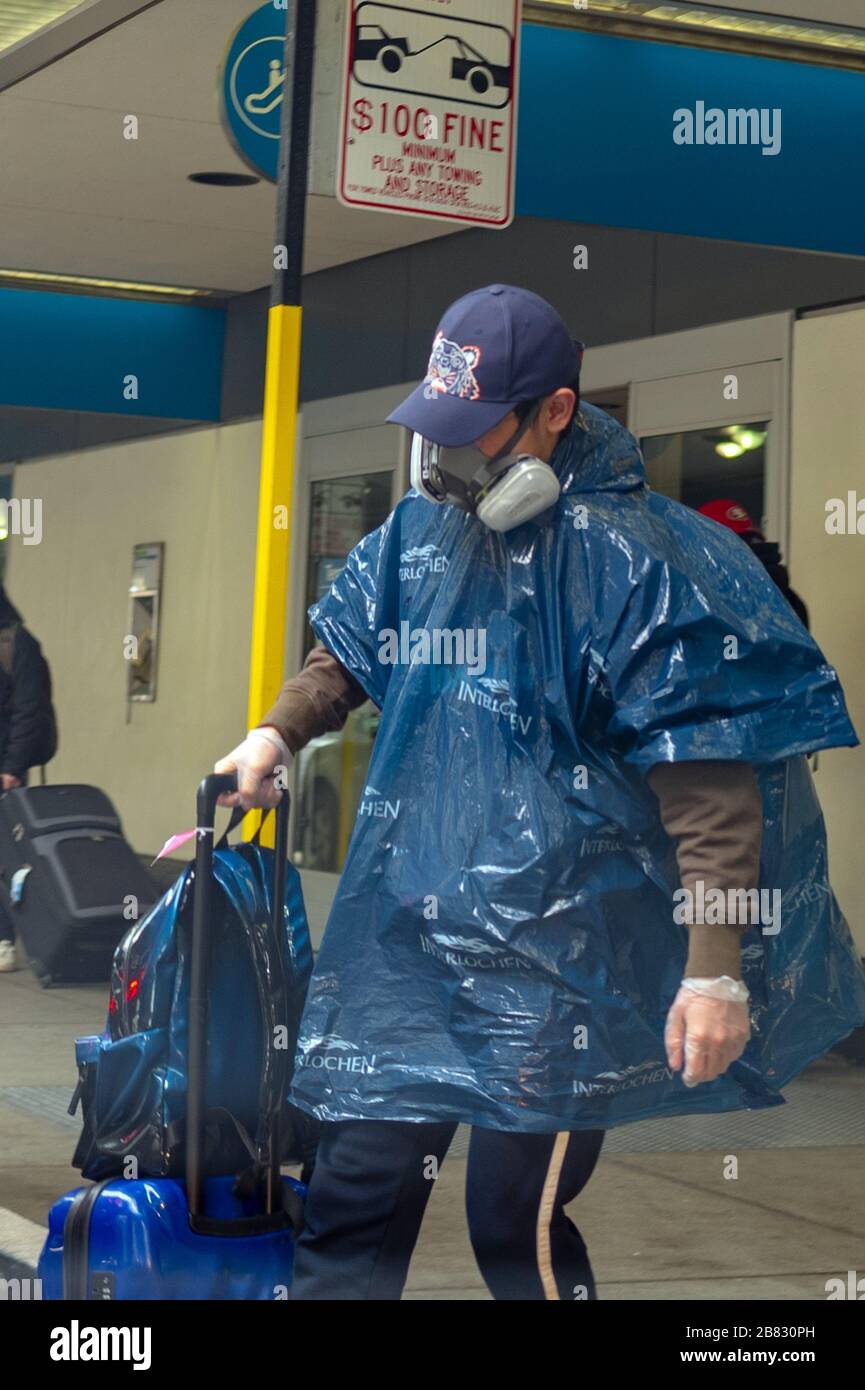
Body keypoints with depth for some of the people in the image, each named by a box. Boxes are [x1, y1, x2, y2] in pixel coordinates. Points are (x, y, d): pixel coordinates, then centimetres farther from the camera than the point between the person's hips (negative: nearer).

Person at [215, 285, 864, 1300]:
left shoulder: (632, 559, -15)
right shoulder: (420, 529, 6)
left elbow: (711, 782, -17)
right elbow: (347, 654, 26)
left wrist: (717, 969, -20)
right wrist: (277, 733, 9)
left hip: (561, 948, -6)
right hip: (413, 930, 7)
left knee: (517, 1219, 0)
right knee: (356, 1190, 9)